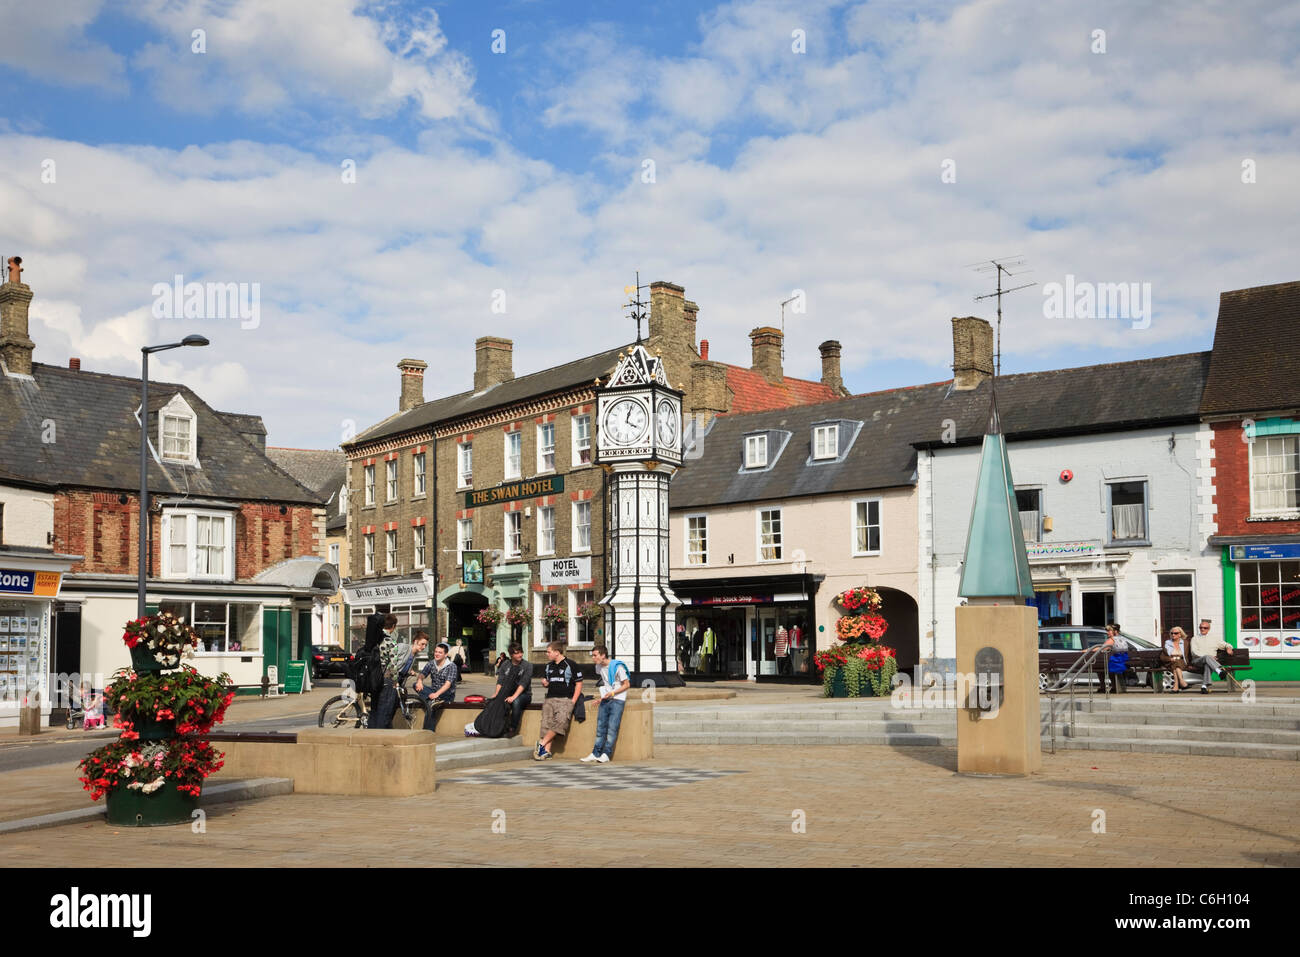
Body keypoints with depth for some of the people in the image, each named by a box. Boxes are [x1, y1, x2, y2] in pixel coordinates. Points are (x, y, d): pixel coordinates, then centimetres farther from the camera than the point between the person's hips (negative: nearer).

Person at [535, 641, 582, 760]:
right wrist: (544, 682, 8)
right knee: (546, 722, -13)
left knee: (561, 720, -28)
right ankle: (546, 750, -21)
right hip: (550, 699, 5)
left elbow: (579, 684, 2)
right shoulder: (549, 666, 20)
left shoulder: (570, 665, 2)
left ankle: (542, 743, -27)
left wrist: (572, 702, -7)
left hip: (566, 699, -5)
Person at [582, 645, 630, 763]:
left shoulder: (617, 667, -13)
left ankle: (606, 754, -12)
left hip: (617, 700, -6)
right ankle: (596, 754, 5)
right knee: (601, 727, 3)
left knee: (612, 727, -12)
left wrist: (612, 693, -17)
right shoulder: (599, 667, 8)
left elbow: (627, 684, -9)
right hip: (605, 700, 6)